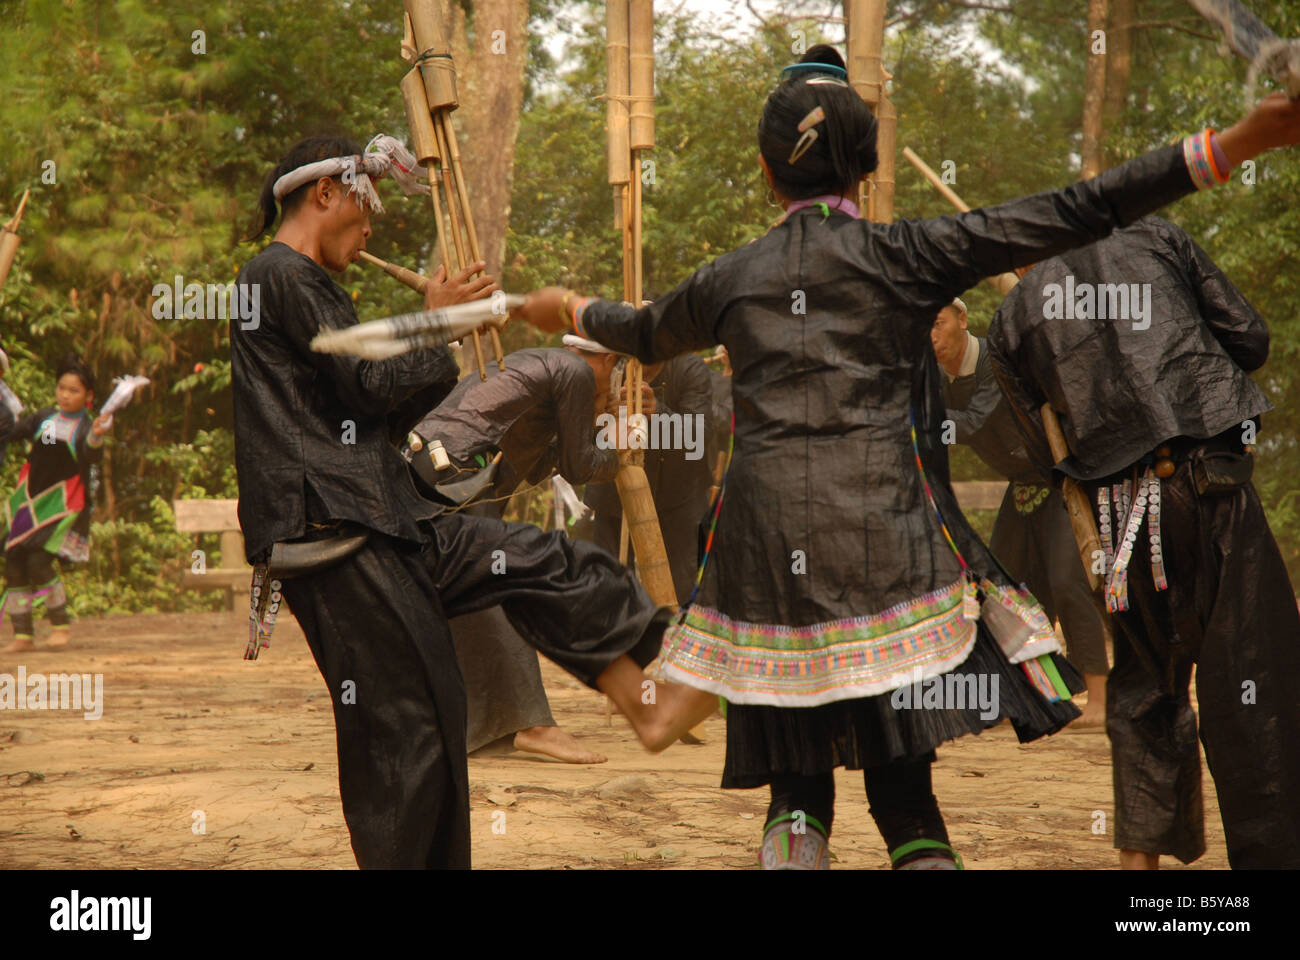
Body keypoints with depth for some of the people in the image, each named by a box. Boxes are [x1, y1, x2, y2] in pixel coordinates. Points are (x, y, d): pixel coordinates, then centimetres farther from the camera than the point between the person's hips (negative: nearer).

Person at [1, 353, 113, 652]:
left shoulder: (85, 427, -7)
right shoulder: (44, 418, 7)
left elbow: (92, 454, -26)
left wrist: (97, 437, -46)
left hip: (62, 504, -5)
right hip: (28, 500, 5)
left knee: (39, 560, -18)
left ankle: (60, 623, 3)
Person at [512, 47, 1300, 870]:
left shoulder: (731, 280, 11)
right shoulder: (901, 258, 1)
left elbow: (646, 334, 32)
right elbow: (1071, 218, -4)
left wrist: (570, 310, 55)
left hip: (767, 552, 2)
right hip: (884, 549, -2)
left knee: (796, 786, 10)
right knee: (902, 788, 1)